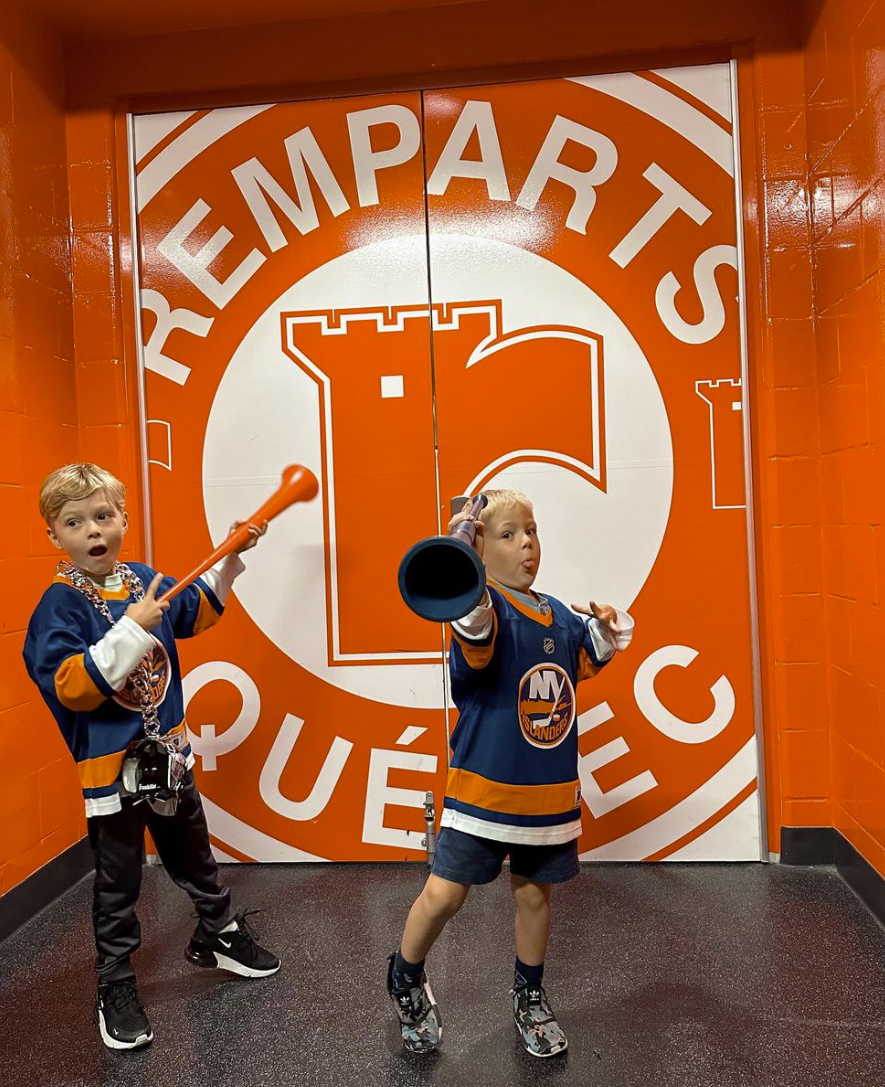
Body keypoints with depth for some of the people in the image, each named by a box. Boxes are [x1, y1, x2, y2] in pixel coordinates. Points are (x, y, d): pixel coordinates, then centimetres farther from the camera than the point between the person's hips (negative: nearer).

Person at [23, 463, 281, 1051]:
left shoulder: (144, 578, -2)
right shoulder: (61, 603, -17)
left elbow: (198, 611, 17)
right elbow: (72, 687, -27)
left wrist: (230, 558, 6)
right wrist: (132, 628, -34)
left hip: (167, 749, 6)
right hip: (110, 764, -5)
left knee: (194, 856, 23)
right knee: (118, 885, 11)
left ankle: (218, 935, 45)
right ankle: (116, 988, 32)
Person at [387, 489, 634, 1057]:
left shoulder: (559, 614, 3)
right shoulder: (486, 607, -17)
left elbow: (587, 661, 23)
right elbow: (477, 626, -42)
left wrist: (606, 630, 4)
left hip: (550, 790, 5)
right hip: (482, 787, -5)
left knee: (535, 893, 18)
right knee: (445, 893, -1)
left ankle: (530, 995, 43)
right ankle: (406, 980, 30)